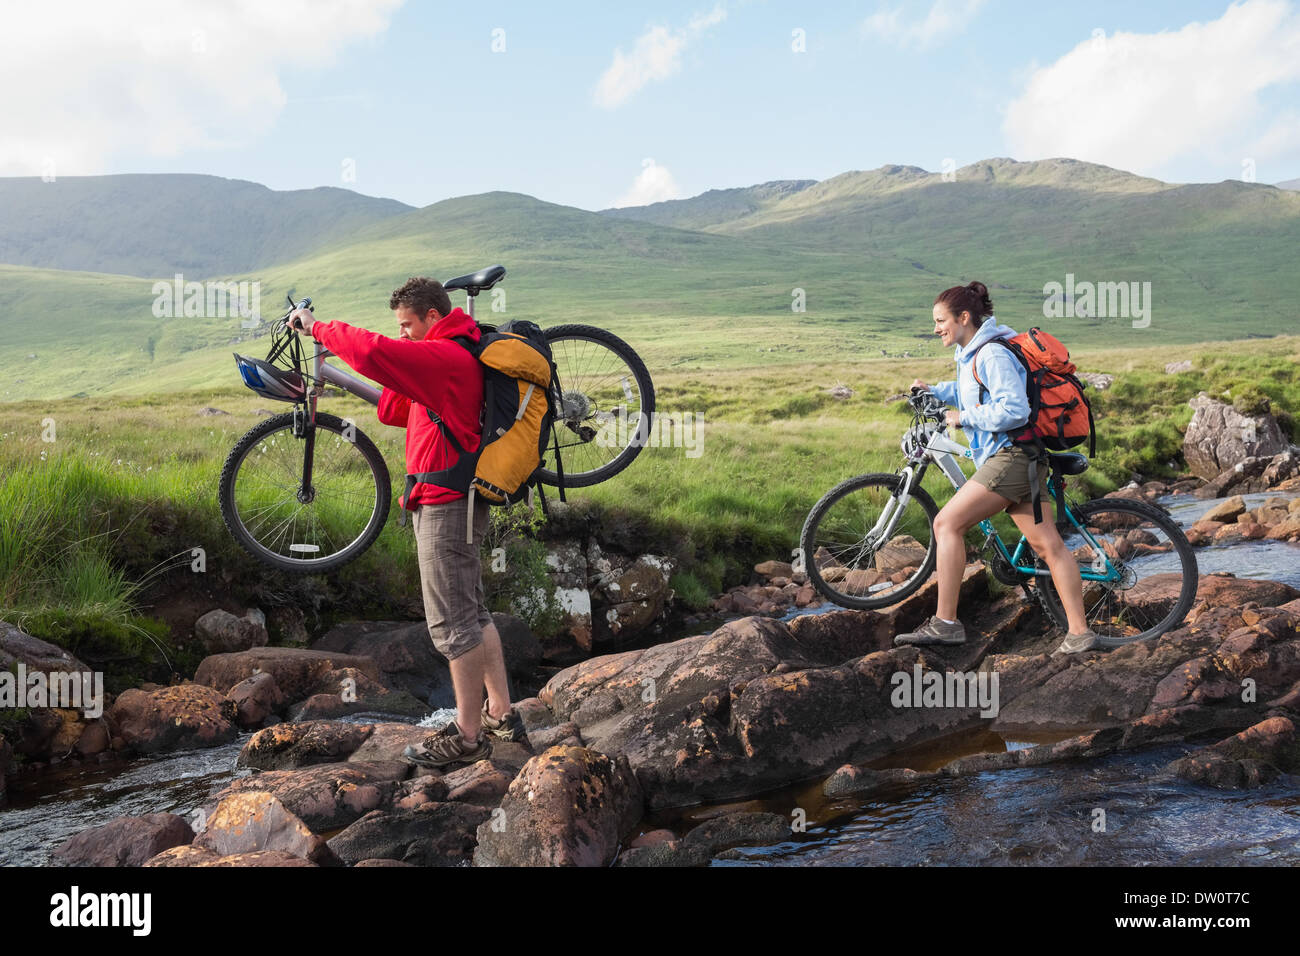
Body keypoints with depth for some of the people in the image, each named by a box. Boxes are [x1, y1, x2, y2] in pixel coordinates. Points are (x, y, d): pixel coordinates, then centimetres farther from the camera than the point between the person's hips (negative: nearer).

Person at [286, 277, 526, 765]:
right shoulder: (456, 356, 17)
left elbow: (374, 351, -29)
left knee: (452, 623, -4)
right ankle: (500, 714, 26)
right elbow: (398, 411, 17)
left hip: (445, 505, -11)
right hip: (455, 500, 11)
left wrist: (318, 327, -16)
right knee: (472, 614, 17)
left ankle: (467, 734, 4)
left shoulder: (445, 356, -17)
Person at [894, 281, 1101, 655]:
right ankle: (1079, 632, 7)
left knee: (947, 523, -11)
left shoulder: (993, 355, -14)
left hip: (1010, 456, -10)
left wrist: (964, 418, -13)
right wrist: (933, 390, 21)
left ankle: (945, 624, -10)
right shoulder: (971, 354, 17)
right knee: (1048, 545, 6)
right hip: (1020, 460, 10)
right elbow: (973, 393, 35)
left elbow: (1013, 410, -22)